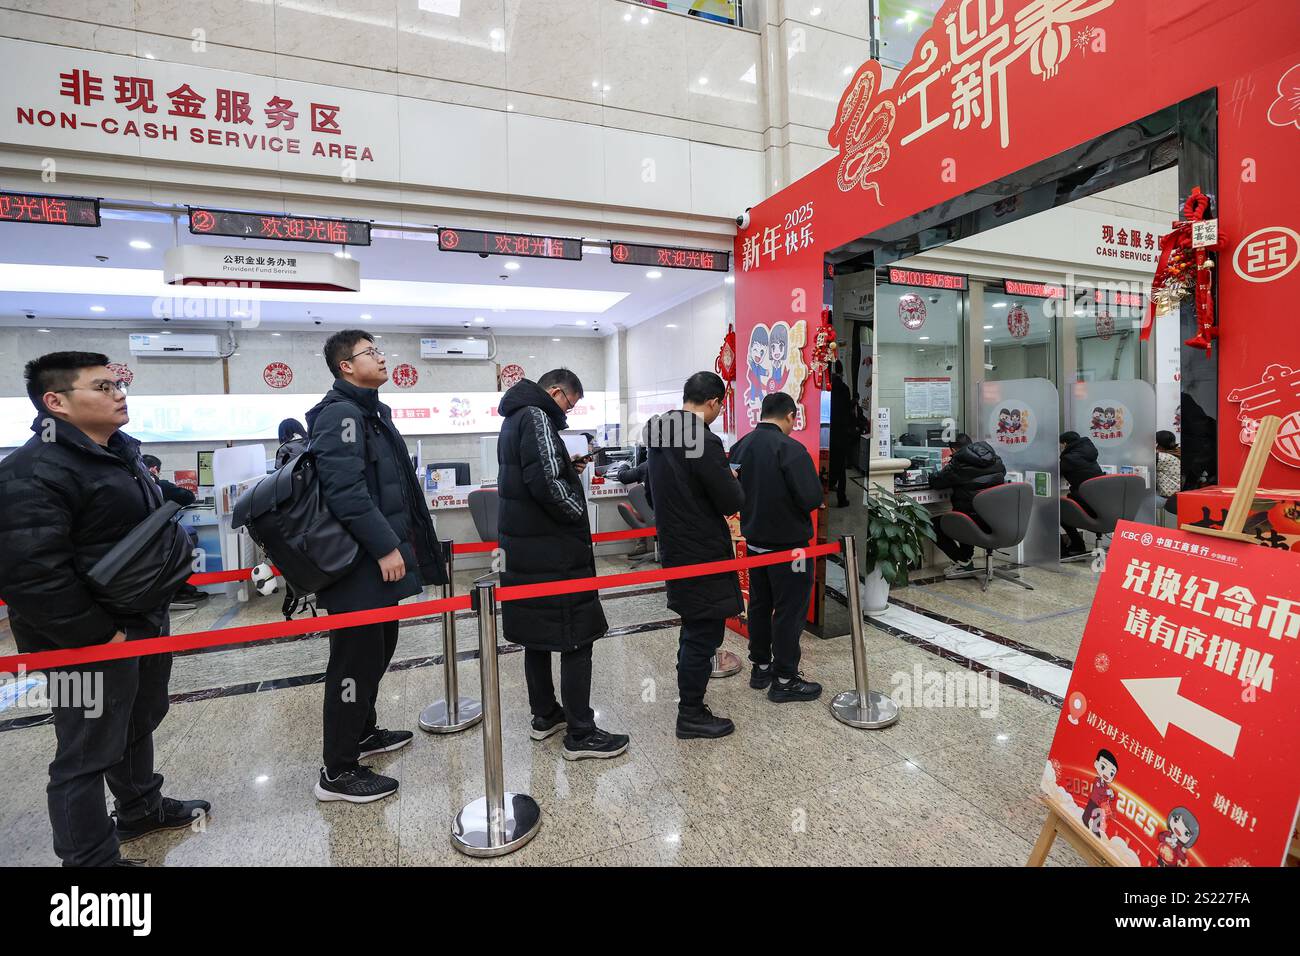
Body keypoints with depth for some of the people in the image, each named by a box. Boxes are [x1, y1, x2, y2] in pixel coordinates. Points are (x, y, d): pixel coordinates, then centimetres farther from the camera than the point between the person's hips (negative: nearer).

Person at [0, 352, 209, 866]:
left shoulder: (120, 452, 10)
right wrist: (98, 634, -22)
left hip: (145, 621, 10)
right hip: (88, 640, -9)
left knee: (138, 724, 25)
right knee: (88, 753, 6)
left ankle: (140, 807, 46)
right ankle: (92, 857, 22)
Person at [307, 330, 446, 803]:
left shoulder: (370, 411, 18)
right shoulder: (340, 413, -14)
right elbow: (344, 489, -25)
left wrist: (395, 542, 23)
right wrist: (384, 546, -23)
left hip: (378, 562, 10)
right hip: (359, 566, -10)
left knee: (378, 648, 20)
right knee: (356, 658, -2)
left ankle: (362, 732, 38)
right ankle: (338, 771, 12)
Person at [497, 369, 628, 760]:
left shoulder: (515, 417, 17)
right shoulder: (537, 417, -14)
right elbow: (547, 483, -26)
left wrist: (570, 470, 12)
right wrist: (578, 512, -10)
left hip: (522, 547, 11)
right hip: (551, 550, -10)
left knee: (537, 633, 18)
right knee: (577, 638, -3)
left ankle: (544, 716, 31)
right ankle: (580, 734, 6)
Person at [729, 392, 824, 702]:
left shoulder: (741, 445, 2)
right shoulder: (789, 448, -20)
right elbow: (813, 498, -24)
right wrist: (794, 504, -3)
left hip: (754, 540, 7)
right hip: (788, 543, -7)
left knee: (759, 604, 18)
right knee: (789, 610, 5)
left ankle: (760, 667, 31)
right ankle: (784, 680, 15)